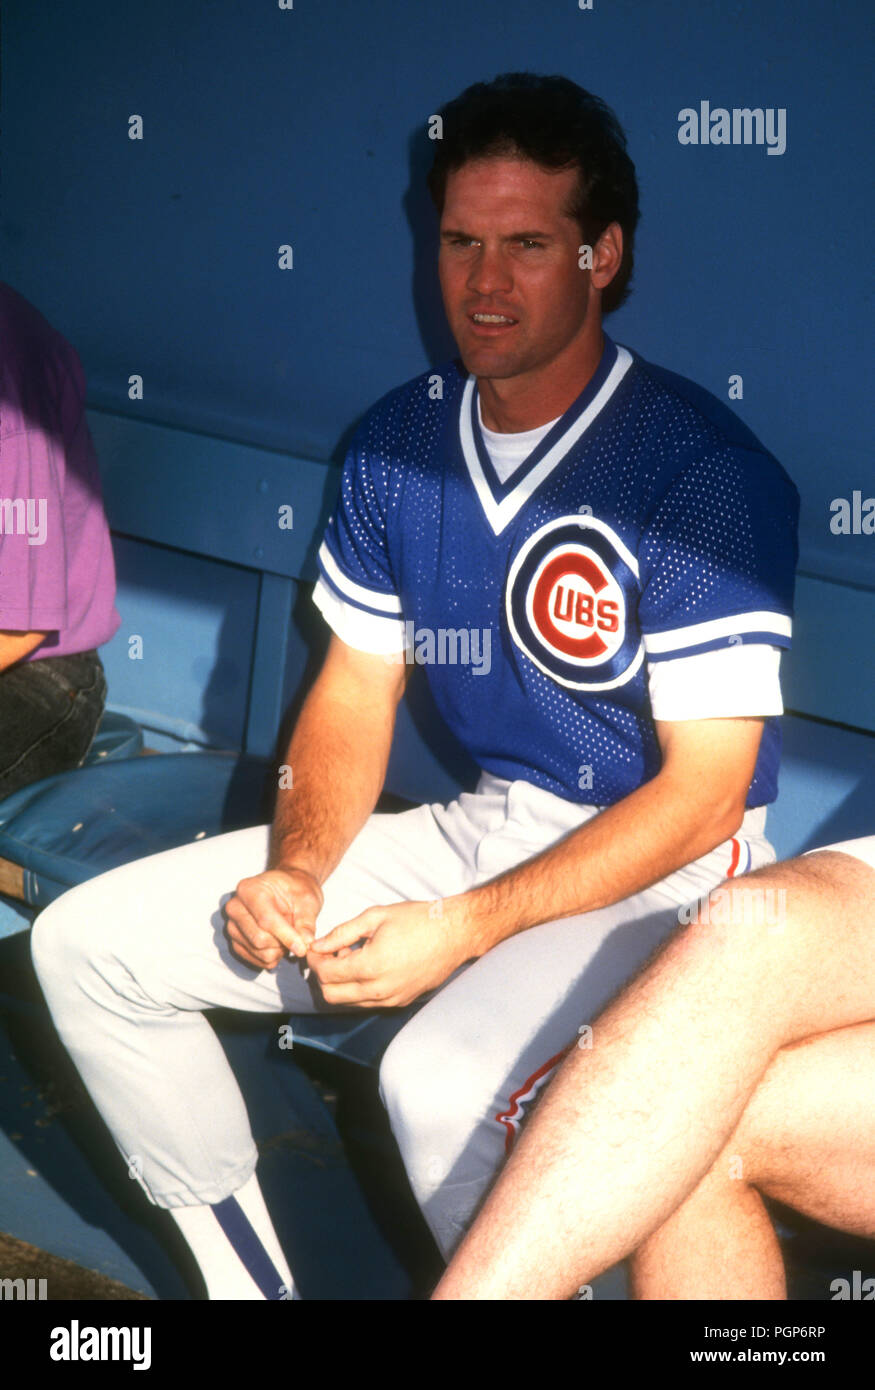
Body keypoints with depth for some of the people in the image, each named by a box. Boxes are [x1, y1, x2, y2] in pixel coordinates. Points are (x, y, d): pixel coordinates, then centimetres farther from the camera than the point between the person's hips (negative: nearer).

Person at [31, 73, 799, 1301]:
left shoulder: (703, 471, -17)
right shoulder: (400, 443, 3)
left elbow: (704, 787, -18)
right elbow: (356, 690, 9)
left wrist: (468, 928, -23)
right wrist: (298, 870, -10)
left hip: (660, 867, -6)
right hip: (477, 823, 7)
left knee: (443, 1084, -37)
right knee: (87, 943, -2)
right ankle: (243, 1272, 9)